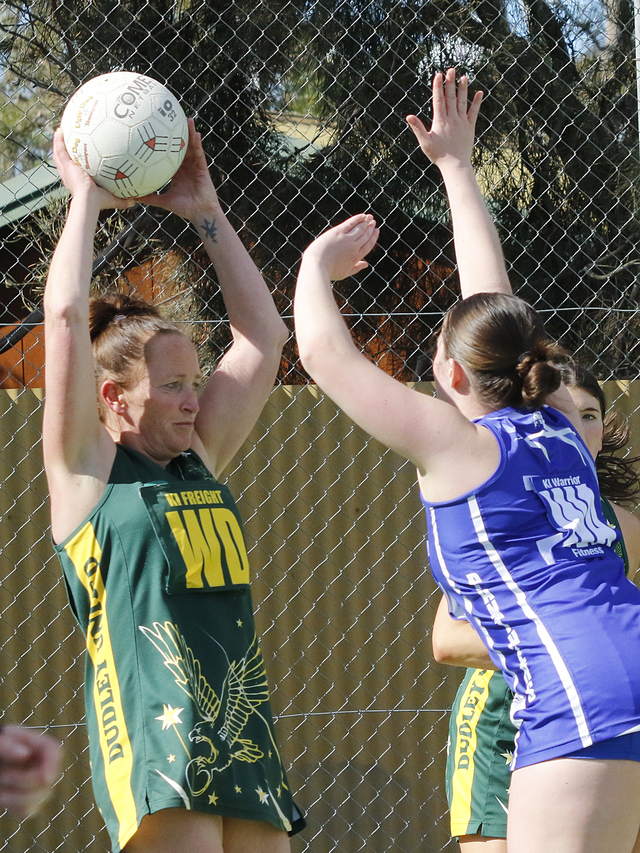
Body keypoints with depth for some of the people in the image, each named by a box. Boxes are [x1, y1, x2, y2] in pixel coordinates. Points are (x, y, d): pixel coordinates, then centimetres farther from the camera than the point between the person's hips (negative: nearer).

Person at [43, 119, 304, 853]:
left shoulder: (200, 460, 19)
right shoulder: (85, 470, 3)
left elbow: (262, 335, 25)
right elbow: (66, 314, -5)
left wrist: (206, 214, 23)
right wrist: (86, 199, 6)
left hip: (245, 732, 7)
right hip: (154, 738, -7)